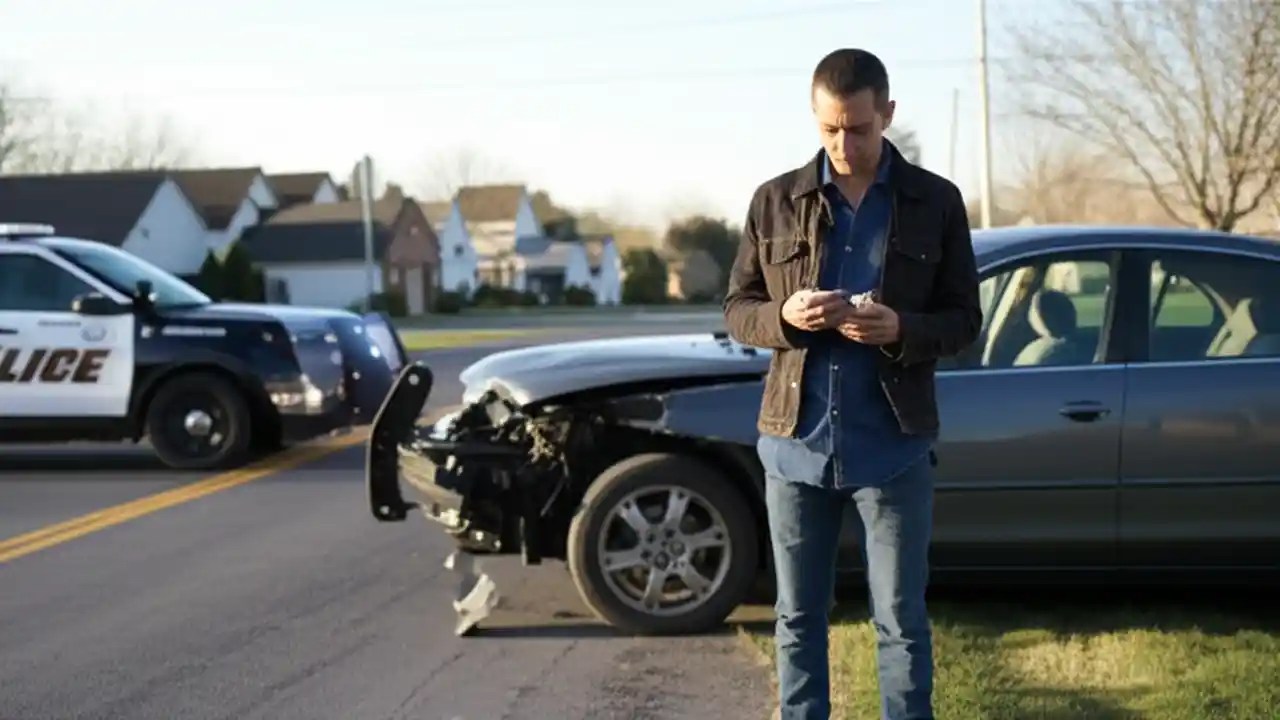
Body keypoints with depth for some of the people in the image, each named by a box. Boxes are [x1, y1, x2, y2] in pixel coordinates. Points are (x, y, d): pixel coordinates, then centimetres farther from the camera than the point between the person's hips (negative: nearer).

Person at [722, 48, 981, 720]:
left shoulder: (937, 201, 1)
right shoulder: (774, 200, 4)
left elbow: (964, 318, 3)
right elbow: (736, 309, 8)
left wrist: (901, 330, -18)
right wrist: (783, 316, -15)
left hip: (893, 446, -1)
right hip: (795, 442, 2)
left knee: (901, 621, 7)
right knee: (798, 617, 11)